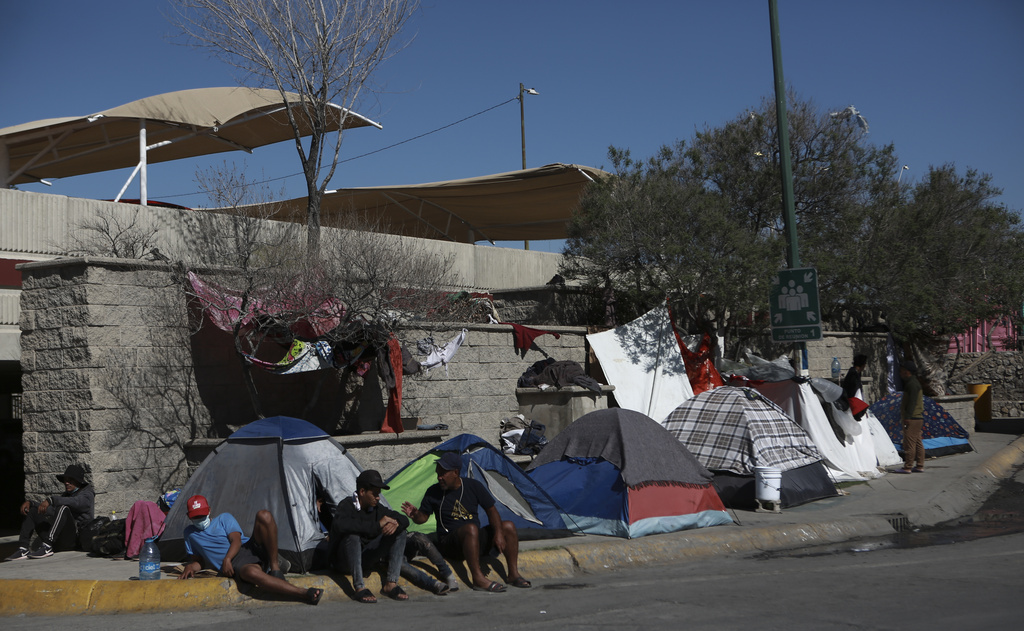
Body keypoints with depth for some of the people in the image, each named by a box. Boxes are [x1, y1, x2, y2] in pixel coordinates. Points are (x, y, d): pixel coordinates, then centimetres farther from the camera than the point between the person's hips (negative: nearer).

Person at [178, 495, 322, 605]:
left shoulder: (224, 518, 21)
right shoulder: (190, 532, 27)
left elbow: (236, 540, 4)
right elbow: (197, 560, 27)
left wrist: (227, 558, -14)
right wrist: (190, 567, 2)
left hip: (249, 547, 2)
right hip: (236, 563, -2)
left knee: (264, 516, -28)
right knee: (250, 572, -44)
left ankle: (275, 567, -25)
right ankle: (304, 594, -53)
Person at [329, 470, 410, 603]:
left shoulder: (376, 508, 0)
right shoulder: (347, 506, -19)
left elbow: (404, 520, 6)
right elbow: (340, 525, -43)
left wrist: (395, 524, -21)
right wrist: (377, 525, -40)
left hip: (364, 558, 7)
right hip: (343, 561, -6)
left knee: (400, 532, -6)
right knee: (353, 535, -37)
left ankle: (390, 584, -14)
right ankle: (360, 588, -33)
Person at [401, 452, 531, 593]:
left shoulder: (473, 486, 1)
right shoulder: (433, 492, -3)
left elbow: (491, 510, 3)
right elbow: (423, 517, 5)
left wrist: (498, 532, -10)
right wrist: (414, 515, -18)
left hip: (476, 540, 4)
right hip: (450, 543, -4)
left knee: (508, 526, -11)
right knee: (471, 528, -36)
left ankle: (513, 575, -8)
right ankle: (478, 579, -35)